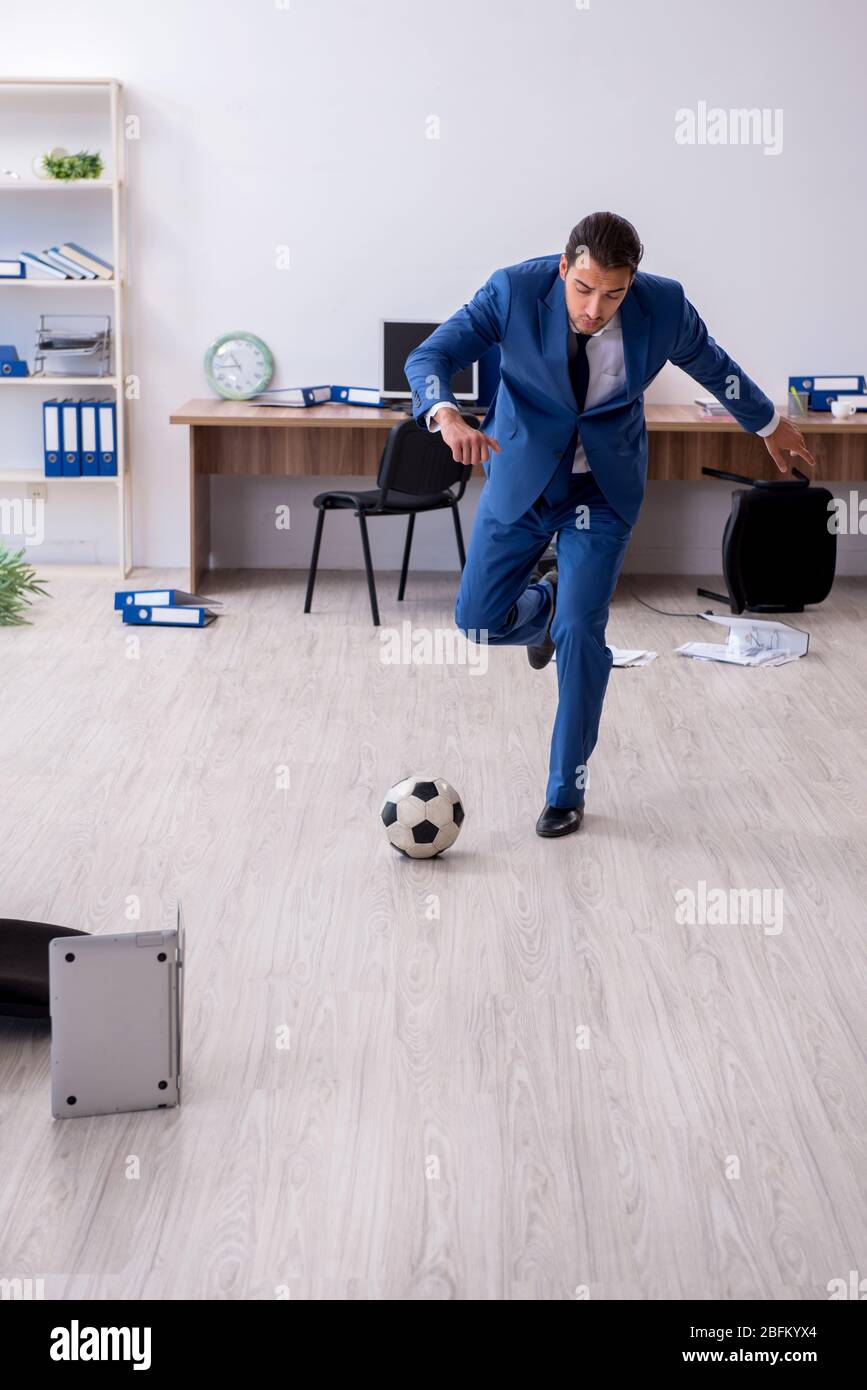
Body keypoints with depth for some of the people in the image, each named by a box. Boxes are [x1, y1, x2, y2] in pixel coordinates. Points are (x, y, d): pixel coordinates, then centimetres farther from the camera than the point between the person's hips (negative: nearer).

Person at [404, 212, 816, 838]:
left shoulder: (663, 303, -18)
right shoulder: (515, 290, -22)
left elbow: (711, 363, 2)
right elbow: (430, 356, -23)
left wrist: (769, 423, 18)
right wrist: (448, 415, -45)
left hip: (603, 487, -1)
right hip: (522, 475, 1)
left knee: (581, 635, -9)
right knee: (480, 622, 0)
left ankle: (567, 790, 9)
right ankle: (544, 603, 39)